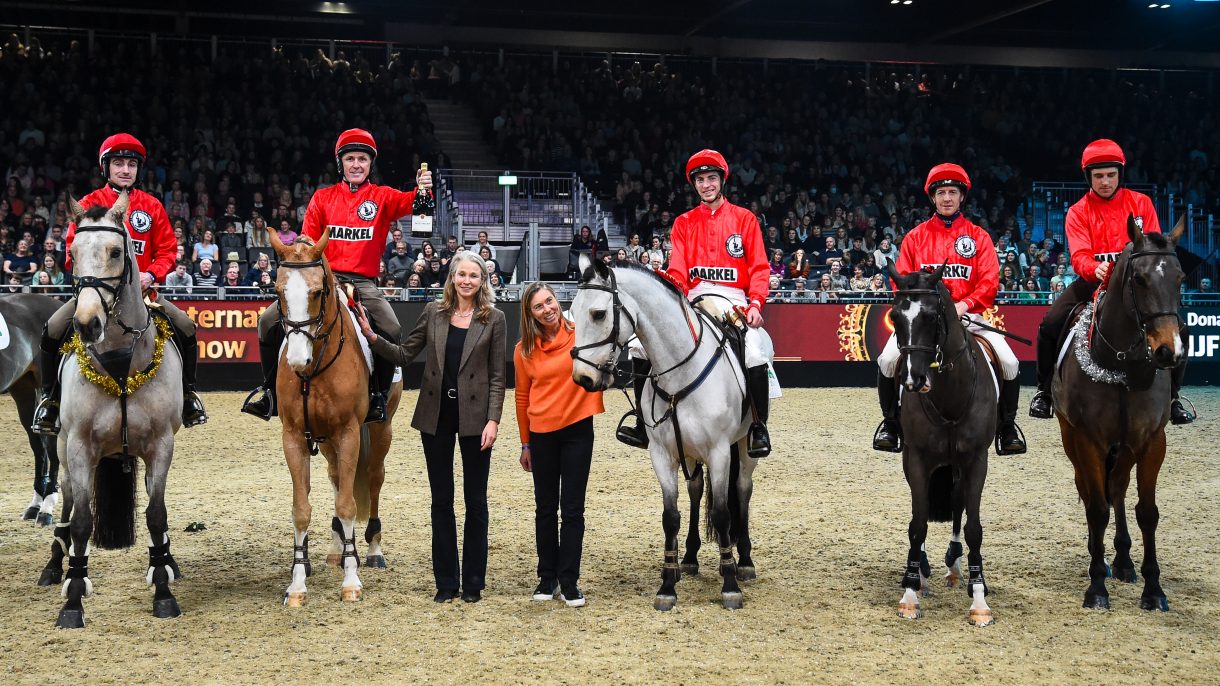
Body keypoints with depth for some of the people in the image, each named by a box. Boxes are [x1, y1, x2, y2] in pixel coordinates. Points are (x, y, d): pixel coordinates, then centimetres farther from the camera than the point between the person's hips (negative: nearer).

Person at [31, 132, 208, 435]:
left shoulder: (151, 206, 4)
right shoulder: (89, 204, 1)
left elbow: (167, 249, 4)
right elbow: (73, 248, -1)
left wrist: (151, 275, -14)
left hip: (142, 290, 1)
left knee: (186, 327, -15)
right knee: (54, 329, -19)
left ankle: (187, 391, 6)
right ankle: (51, 397, 1)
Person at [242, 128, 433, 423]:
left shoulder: (382, 197, 7)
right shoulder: (322, 198, 11)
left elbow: (407, 202, -14)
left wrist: (423, 189, -37)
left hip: (363, 284, -2)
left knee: (392, 331, -27)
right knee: (270, 320, -13)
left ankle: (378, 394, -4)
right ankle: (270, 389, 5)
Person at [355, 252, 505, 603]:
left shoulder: (494, 318, -2)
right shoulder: (433, 312, 5)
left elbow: (497, 376, -3)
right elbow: (404, 354, 6)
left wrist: (493, 419, -11)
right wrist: (373, 337, -9)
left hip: (474, 417, -2)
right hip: (436, 416, 2)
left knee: (475, 501, 5)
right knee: (441, 501, 8)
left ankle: (473, 583, 15)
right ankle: (446, 582, 17)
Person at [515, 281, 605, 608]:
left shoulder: (581, 334, -6)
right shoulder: (524, 351, -1)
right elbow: (522, 397, 6)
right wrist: (525, 444, 9)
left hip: (577, 430, -2)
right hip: (541, 434, 2)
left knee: (573, 509, 1)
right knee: (545, 508, 11)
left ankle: (569, 581, 8)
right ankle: (547, 577, 23)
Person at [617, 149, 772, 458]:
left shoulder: (744, 218, 8)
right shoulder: (684, 223, 15)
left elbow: (759, 267, 2)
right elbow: (677, 271, 7)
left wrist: (755, 303, -14)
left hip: (735, 299, -3)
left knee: (755, 355, -30)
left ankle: (759, 427, -10)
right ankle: (643, 423, -1)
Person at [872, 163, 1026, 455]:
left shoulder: (979, 236, 8)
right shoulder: (916, 237, 9)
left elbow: (989, 281, -1)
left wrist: (963, 305, -17)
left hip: (967, 314, 0)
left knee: (1008, 361, -18)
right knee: (888, 359, -23)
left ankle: (1007, 427, 4)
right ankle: (891, 423, -1)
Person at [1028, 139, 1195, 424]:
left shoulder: (1141, 203, 3)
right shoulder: (1078, 213, -2)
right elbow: (1079, 257, -15)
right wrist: (1096, 268, -38)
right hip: (1093, 281, -1)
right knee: (1050, 325, -22)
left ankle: (1172, 396, 5)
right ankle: (1045, 391, -1)